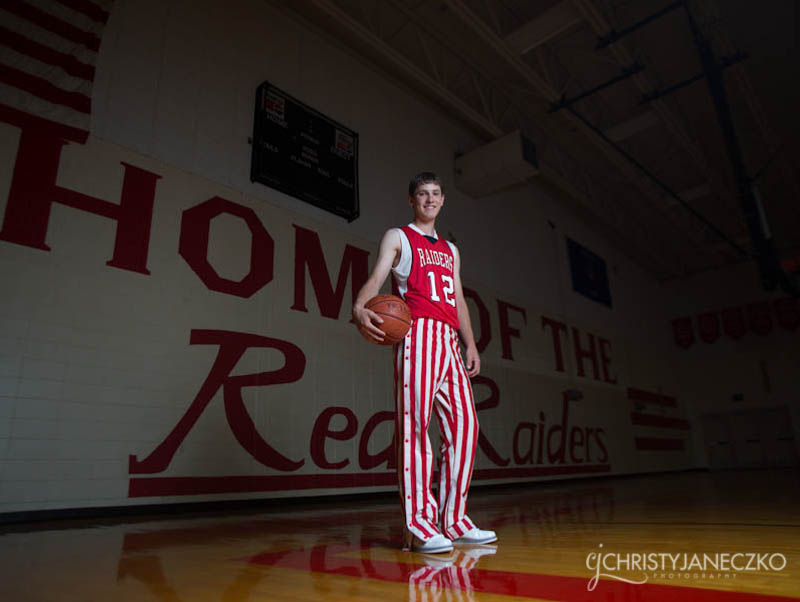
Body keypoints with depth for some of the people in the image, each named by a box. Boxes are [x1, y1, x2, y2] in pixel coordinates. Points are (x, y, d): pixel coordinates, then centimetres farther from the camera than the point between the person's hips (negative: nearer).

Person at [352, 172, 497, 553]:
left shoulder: (450, 250, 28)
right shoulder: (398, 238, 11)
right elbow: (376, 278, -5)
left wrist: (470, 344, 13)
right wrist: (359, 308, -27)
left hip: (449, 340, 7)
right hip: (417, 333, -6)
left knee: (464, 425, 2)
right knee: (415, 423, -13)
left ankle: (453, 520, 11)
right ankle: (419, 525, -8)